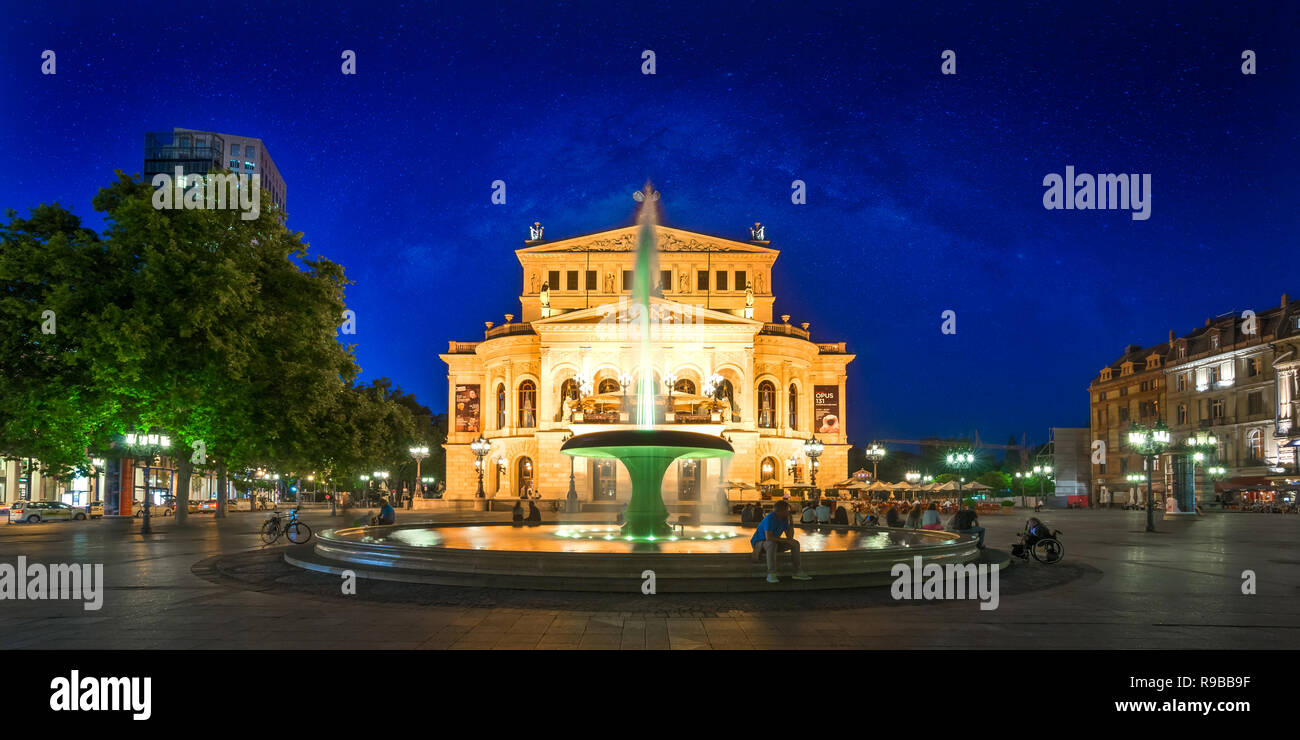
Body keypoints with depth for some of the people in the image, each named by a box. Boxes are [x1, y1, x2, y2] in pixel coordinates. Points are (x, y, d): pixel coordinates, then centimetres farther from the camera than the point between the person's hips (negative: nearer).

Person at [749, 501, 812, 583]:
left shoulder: (784, 519, -2)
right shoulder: (770, 518, -28)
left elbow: (790, 537, -4)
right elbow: (768, 537, -38)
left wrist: (790, 520, -12)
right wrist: (786, 540, -34)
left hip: (774, 543, 8)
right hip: (759, 543, -8)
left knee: (795, 543, -5)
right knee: (772, 543, -41)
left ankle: (798, 572, -4)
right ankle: (771, 575, -40)